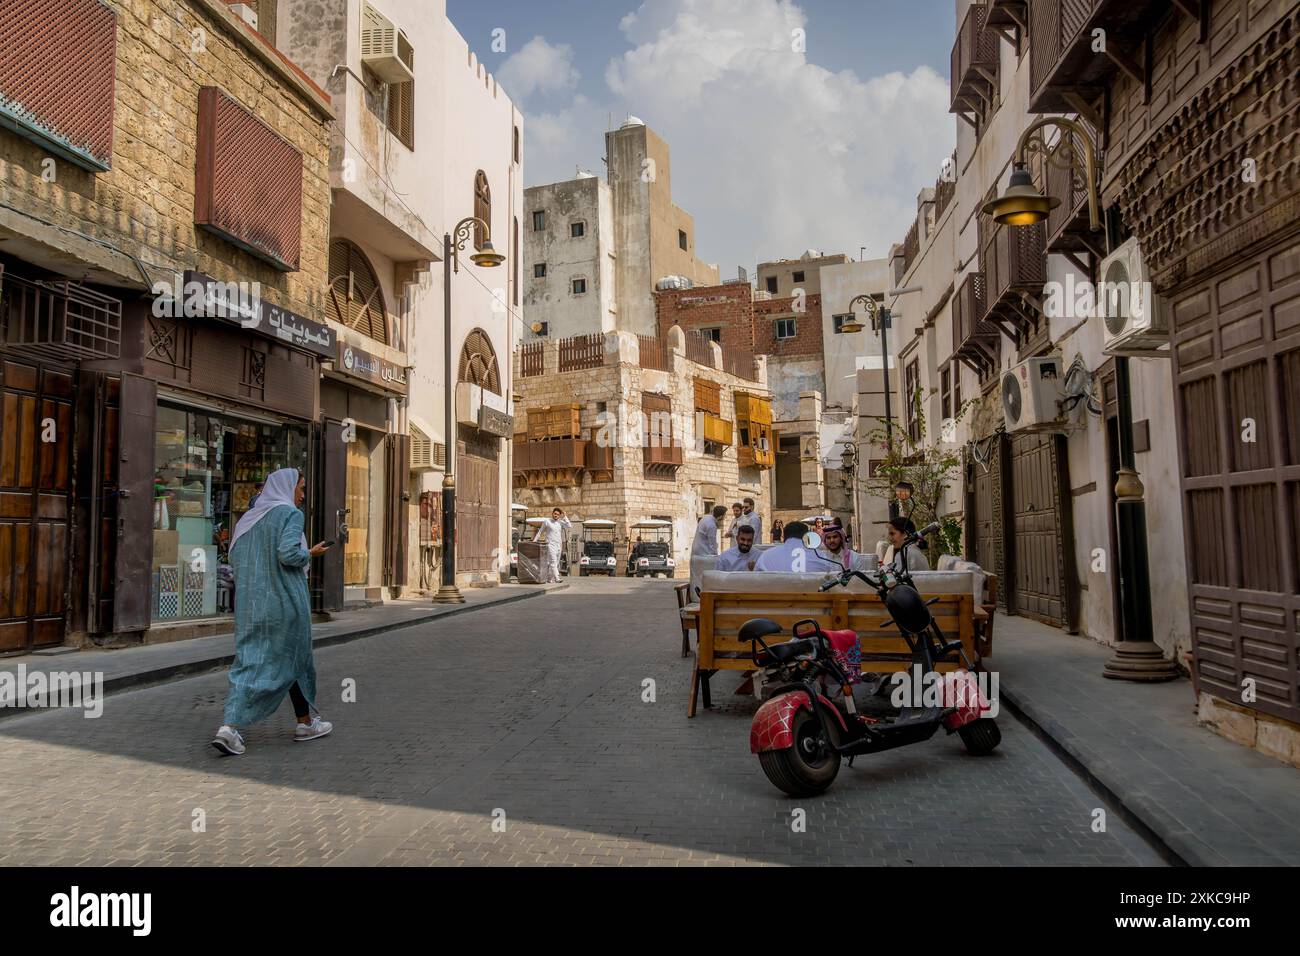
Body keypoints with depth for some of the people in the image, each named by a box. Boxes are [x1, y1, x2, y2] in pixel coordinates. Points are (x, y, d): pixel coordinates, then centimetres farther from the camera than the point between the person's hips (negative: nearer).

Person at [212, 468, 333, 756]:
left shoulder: (248, 518, 13)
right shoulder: (290, 513, -9)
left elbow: (234, 558, 13)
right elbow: (288, 553, -21)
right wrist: (310, 553, -3)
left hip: (250, 600, 6)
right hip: (284, 600, -6)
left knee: (249, 661, 6)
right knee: (291, 658, 7)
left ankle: (231, 727, -8)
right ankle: (306, 723, 20)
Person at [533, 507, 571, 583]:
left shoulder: (561, 522, 11)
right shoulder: (547, 521, 3)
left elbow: (569, 526, -5)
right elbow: (540, 532, 9)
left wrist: (564, 516, -4)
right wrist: (534, 541, 4)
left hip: (559, 545, 5)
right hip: (550, 545, -5)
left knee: (556, 563, 5)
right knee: (553, 562, -17)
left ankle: (549, 579, 12)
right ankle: (556, 578, -25)